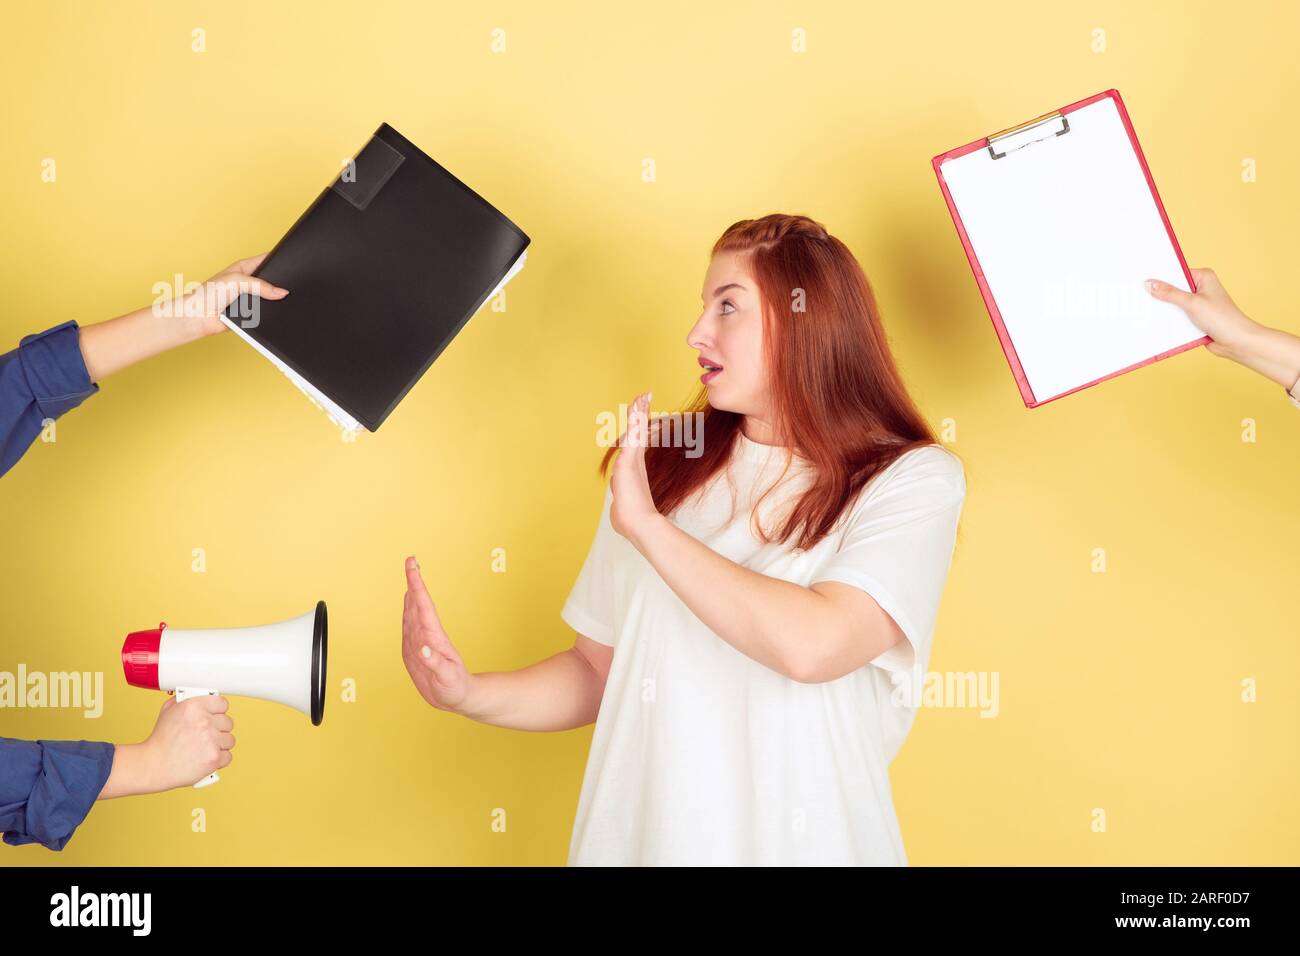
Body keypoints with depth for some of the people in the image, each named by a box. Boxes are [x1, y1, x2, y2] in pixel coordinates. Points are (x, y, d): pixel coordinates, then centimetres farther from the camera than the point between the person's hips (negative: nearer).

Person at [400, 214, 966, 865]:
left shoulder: (913, 480, -9)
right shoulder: (661, 464, 1)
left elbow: (812, 646, -24)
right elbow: (599, 669, 6)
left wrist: (647, 525, -17)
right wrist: (472, 694, -10)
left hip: (798, 842, -3)